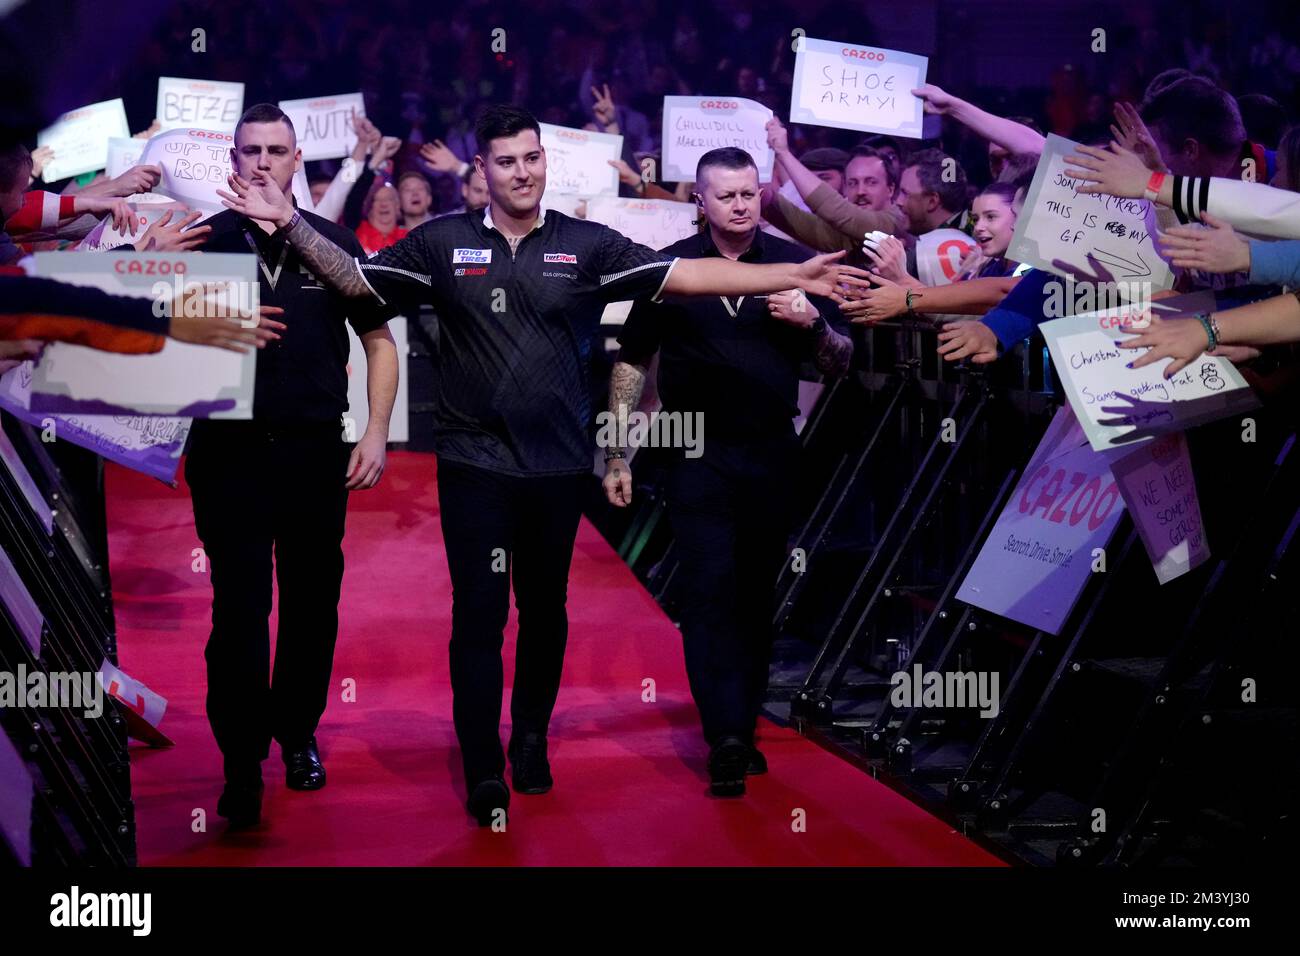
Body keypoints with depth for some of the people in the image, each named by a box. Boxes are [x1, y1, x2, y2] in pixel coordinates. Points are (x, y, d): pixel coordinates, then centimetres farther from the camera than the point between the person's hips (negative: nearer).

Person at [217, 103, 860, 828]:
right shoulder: (443, 244, 1)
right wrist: (290, 222, -3)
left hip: (559, 466, 1)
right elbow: (356, 278, 8)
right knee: (479, 614, -2)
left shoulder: (587, 246, -1)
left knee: (544, 608, 14)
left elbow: (685, 275, -6)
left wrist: (792, 275, -14)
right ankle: (482, 770, 6)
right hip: (475, 463, -1)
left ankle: (532, 740, 32)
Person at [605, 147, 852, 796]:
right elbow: (631, 365, 7)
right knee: (708, 593, -9)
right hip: (698, 454, -2)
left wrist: (812, 323, -13)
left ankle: (744, 730, 17)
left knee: (756, 595, 7)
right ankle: (725, 739, -11)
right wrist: (617, 457, 3)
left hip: (773, 451, 2)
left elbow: (841, 364, 8)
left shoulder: (793, 264, 5)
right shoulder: (670, 270, 1)